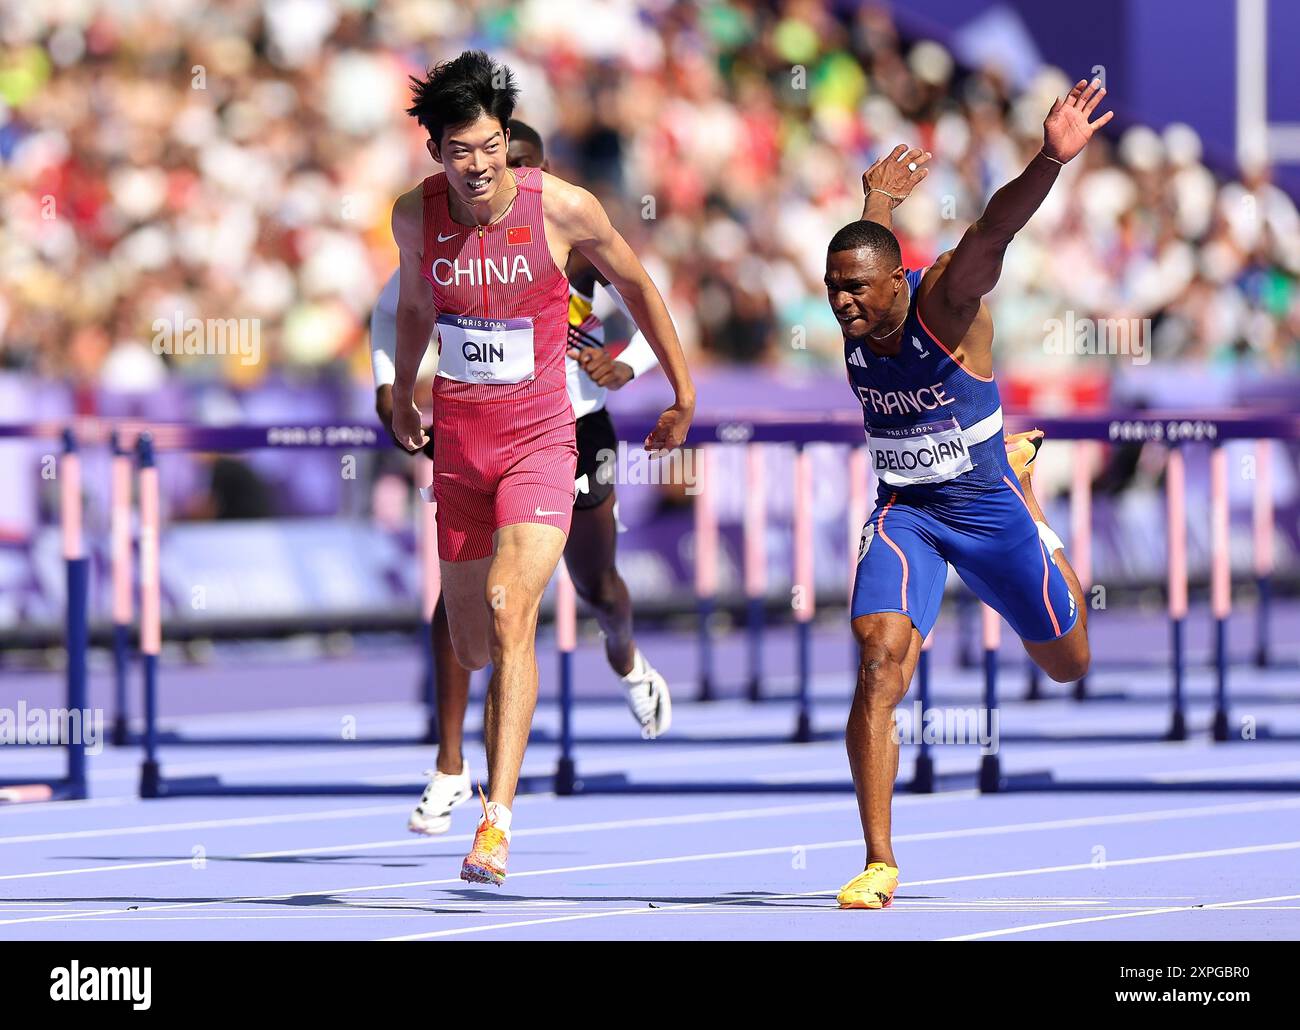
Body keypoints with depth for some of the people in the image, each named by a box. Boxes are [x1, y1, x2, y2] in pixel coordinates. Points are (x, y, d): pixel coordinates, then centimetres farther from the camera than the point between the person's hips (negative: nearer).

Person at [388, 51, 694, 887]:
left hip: (539, 442, -3)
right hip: (458, 443, 3)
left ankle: (498, 820, -30)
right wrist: (402, 395, 30)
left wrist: (684, 394, 13)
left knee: (509, 610, -24)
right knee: (470, 649, 12)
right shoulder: (416, 216, -4)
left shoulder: (562, 208, -12)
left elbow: (636, 286, 6)